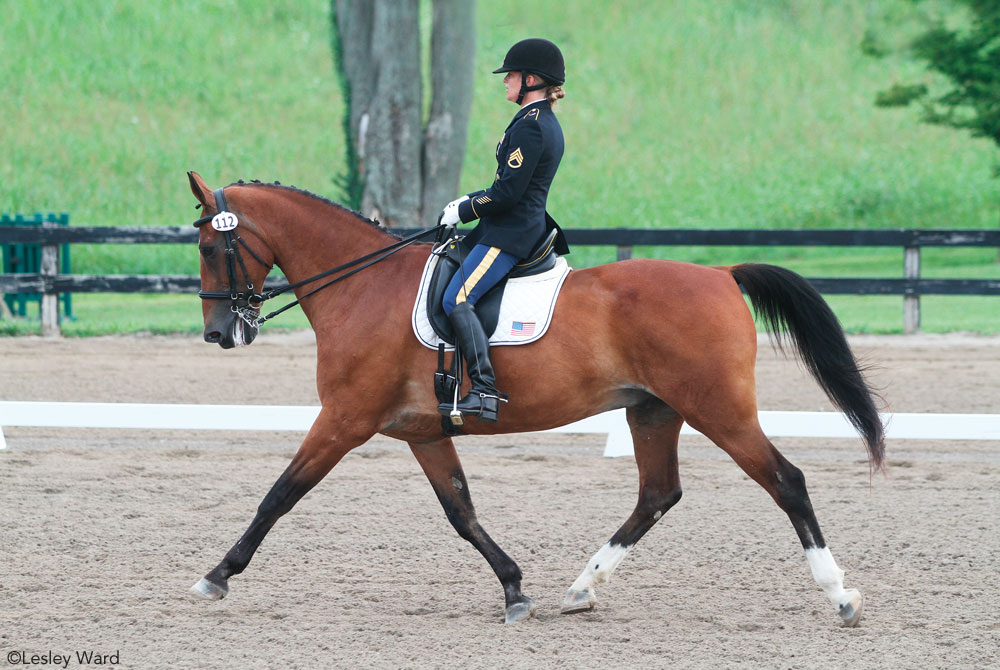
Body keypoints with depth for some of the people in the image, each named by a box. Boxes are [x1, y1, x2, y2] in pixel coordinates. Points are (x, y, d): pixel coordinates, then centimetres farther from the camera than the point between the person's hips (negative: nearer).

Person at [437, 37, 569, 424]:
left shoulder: (530, 126, -17)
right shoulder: (546, 123, 16)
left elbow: (507, 193, -20)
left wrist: (464, 212, -8)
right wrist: (470, 202, 14)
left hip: (509, 233, -11)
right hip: (525, 227, 11)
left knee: (457, 300, -21)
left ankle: (485, 392, -30)